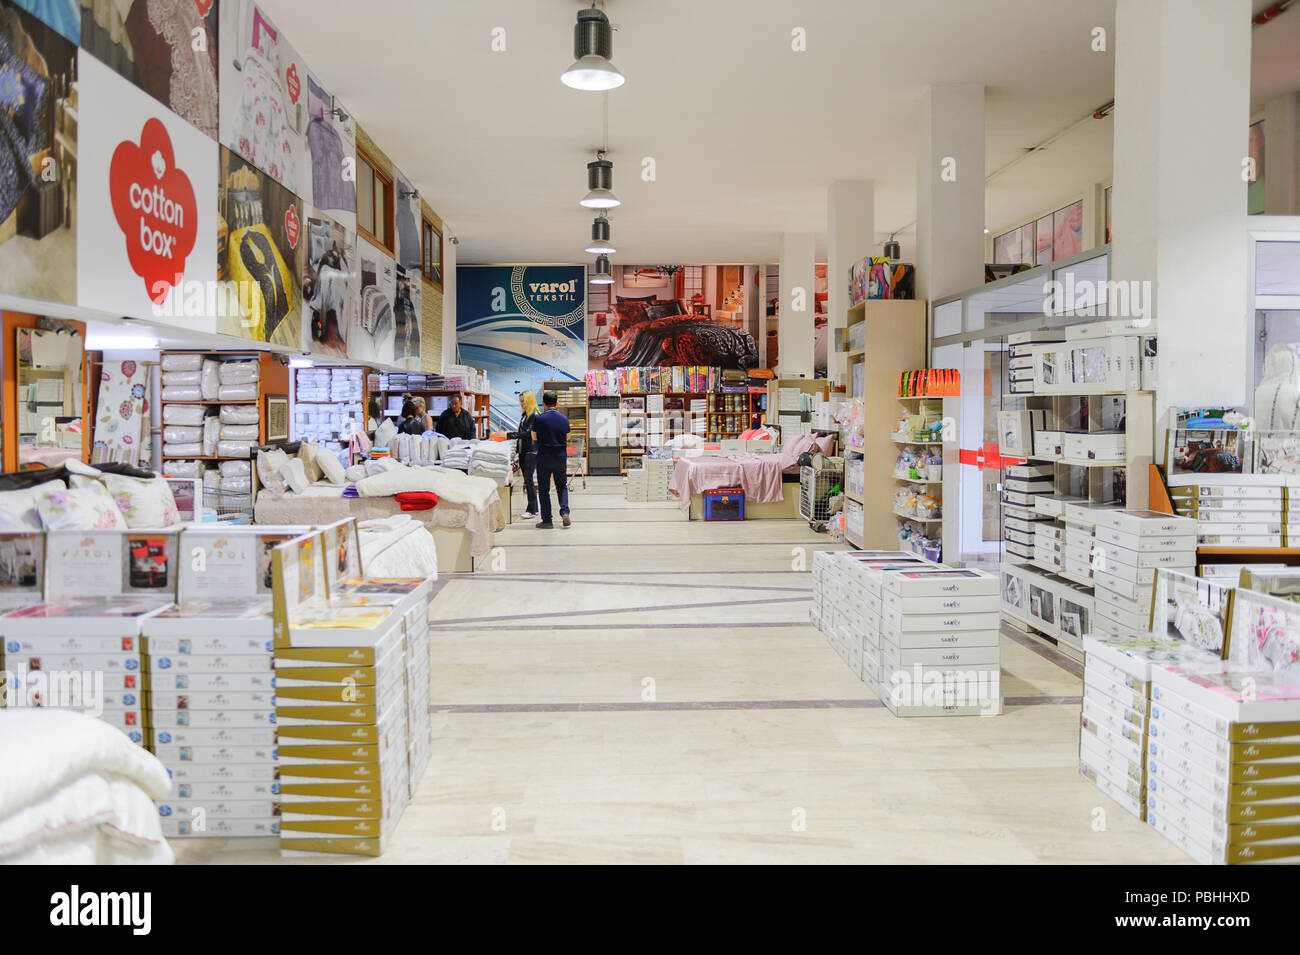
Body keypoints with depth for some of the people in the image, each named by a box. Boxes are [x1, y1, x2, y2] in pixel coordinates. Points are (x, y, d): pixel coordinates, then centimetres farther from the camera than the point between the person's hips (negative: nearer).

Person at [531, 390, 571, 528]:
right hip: (561, 457, 3)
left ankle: (547, 520, 7)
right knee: (562, 486, 19)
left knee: (544, 489, 6)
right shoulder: (564, 419, 0)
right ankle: (565, 512, 1)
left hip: (544, 457, -3)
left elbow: (534, 436, 4)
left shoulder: (539, 419, -11)